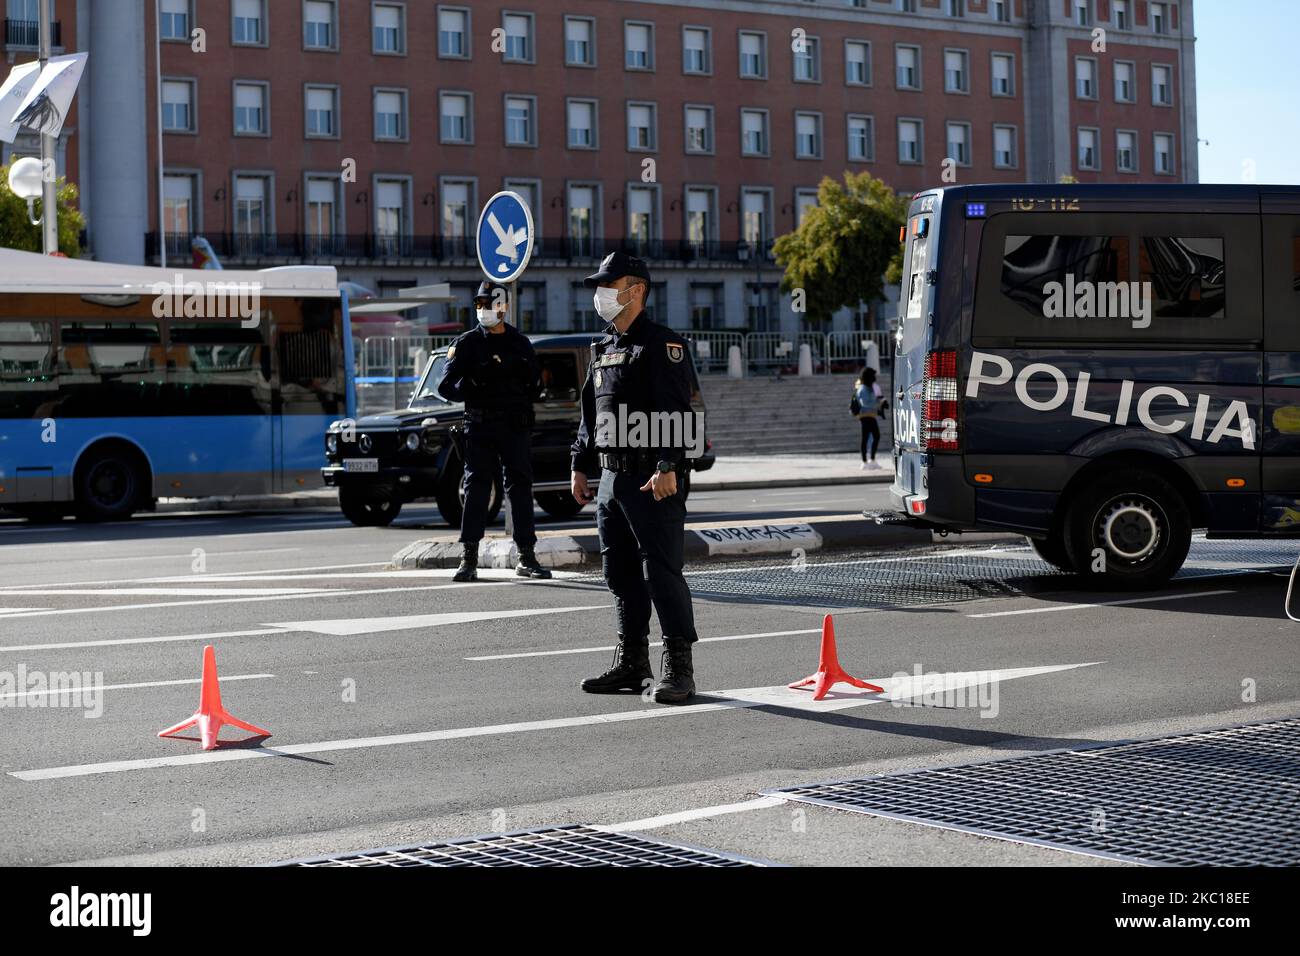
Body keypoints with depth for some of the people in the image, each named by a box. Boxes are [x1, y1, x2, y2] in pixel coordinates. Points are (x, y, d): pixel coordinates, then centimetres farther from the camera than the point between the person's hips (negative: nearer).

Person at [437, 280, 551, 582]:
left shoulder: (521, 343, 12)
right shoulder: (466, 343, 3)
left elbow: (533, 384, 21)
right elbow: (445, 387, -2)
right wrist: (472, 389, -17)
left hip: (516, 427, 3)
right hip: (480, 426, -3)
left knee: (521, 487, 4)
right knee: (476, 488, -5)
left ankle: (527, 557, 9)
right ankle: (468, 559, -3)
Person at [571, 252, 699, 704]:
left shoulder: (663, 345, -8)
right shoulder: (603, 349, 18)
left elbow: (676, 412, -17)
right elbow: (591, 414, 24)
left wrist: (668, 468, -25)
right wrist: (581, 466, 18)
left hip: (653, 481, -9)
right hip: (611, 478, 9)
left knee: (661, 571, -9)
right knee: (621, 574, 12)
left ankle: (678, 667, -6)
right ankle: (631, 663, 21)